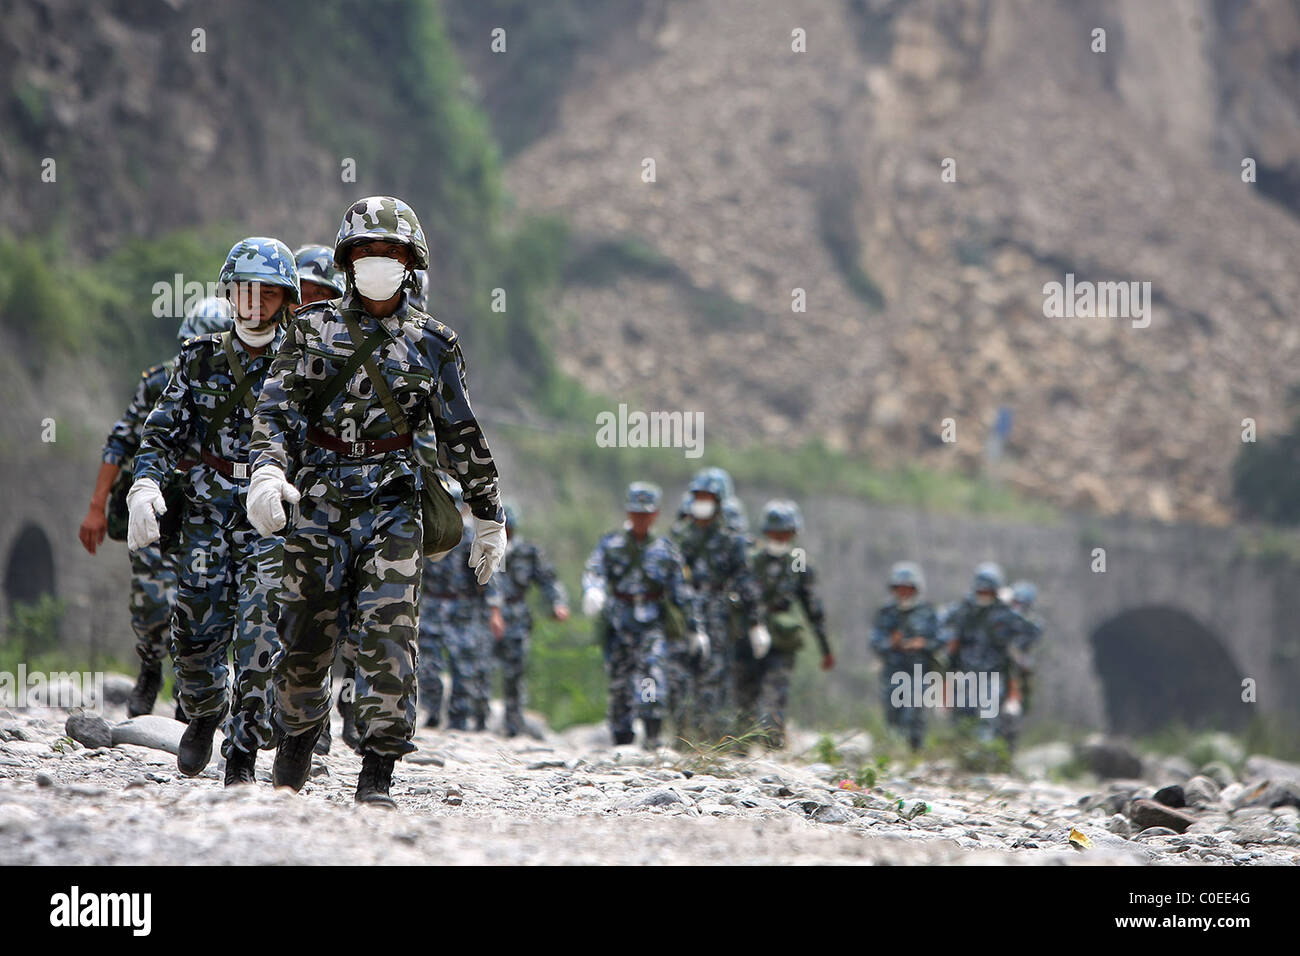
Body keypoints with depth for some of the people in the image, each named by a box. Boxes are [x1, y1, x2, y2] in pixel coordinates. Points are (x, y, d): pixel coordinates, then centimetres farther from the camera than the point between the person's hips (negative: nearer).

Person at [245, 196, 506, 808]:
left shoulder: (431, 343, 6)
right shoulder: (314, 328, 5)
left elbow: (461, 436, 12)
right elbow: (277, 407, -2)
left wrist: (489, 518, 14)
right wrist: (268, 468, -21)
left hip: (392, 504, -1)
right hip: (319, 500, 1)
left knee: (388, 634, -13)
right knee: (305, 637, 6)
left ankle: (377, 776, -8)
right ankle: (296, 740, 31)